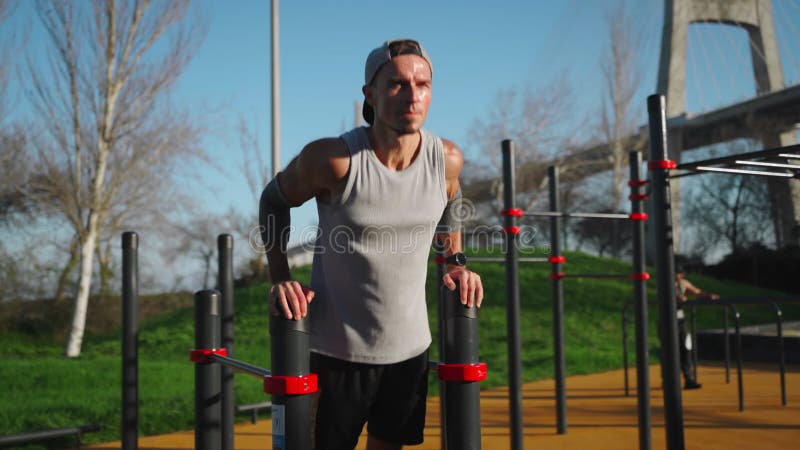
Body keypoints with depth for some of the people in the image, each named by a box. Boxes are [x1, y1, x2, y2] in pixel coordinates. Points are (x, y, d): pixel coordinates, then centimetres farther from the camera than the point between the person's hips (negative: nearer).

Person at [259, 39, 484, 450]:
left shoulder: (447, 159, -8)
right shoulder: (334, 159, -20)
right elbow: (274, 201, -3)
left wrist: (456, 261, 8)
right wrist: (280, 280, -11)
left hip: (409, 344, 4)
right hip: (337, 349, -4)